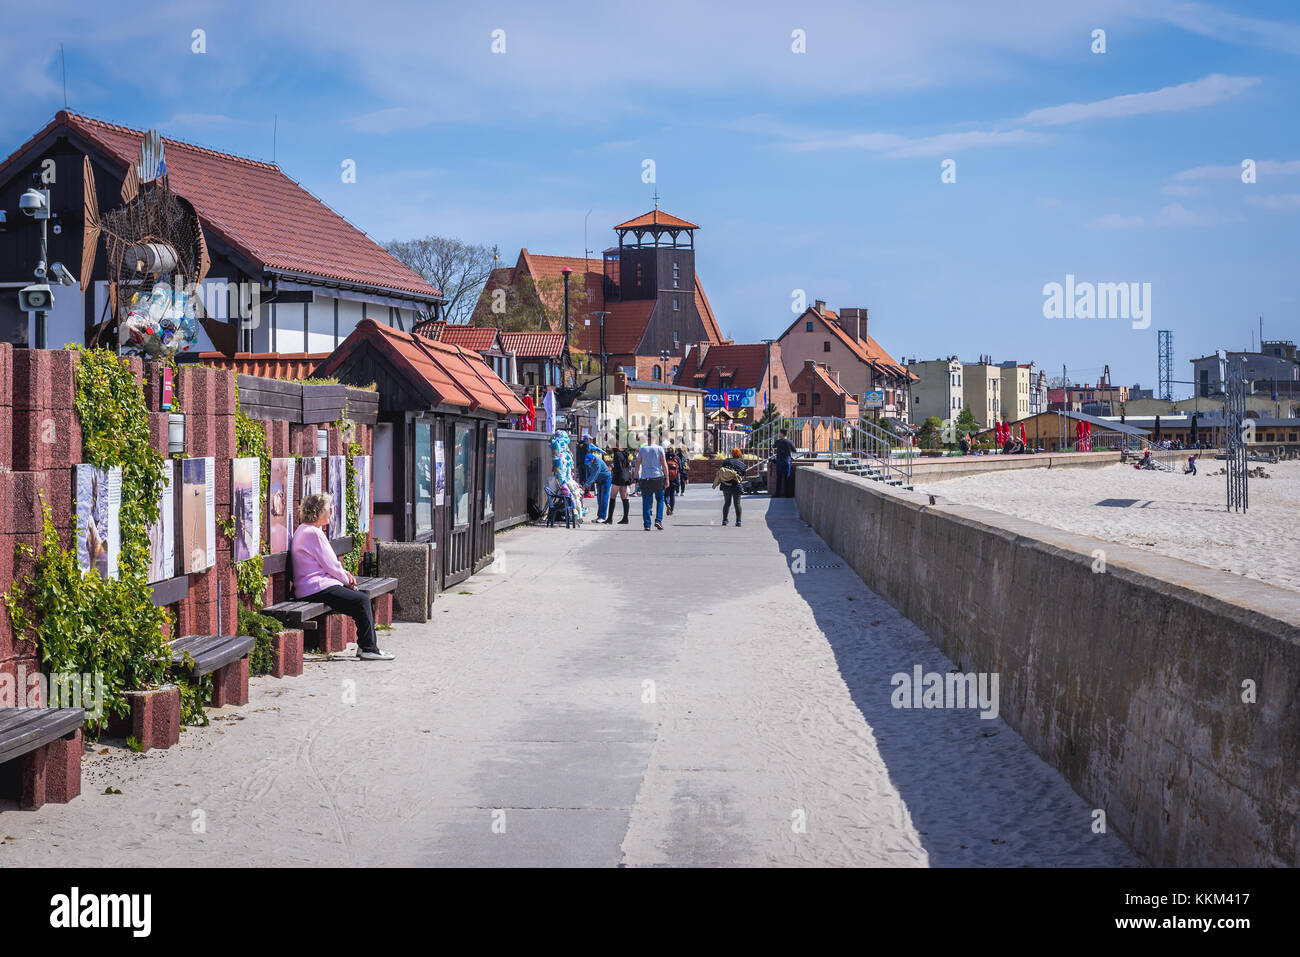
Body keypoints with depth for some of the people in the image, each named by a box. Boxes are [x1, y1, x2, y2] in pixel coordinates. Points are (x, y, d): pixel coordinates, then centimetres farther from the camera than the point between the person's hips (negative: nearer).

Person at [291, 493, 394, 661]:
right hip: (316, 589, -11)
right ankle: (368, 648, -11)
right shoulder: (313, 533, -16)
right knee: (362, 601, -14)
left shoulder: (304, 530, 19)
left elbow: (328, 562, 24)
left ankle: (365, 645, 8)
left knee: (361, 598, 11)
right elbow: (330, 565, -15)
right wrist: (346, 580, 1)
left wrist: (344, 573, 9)